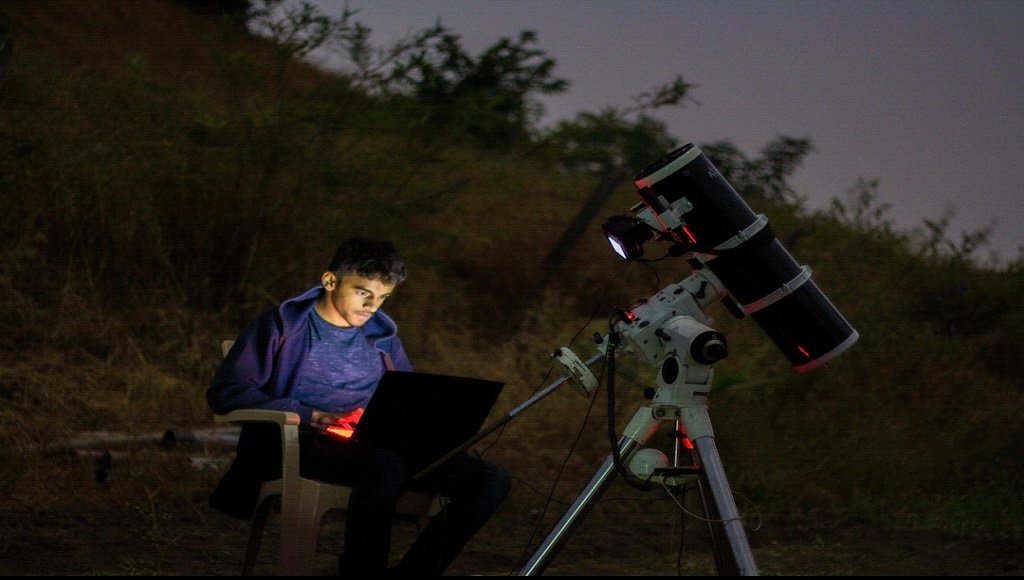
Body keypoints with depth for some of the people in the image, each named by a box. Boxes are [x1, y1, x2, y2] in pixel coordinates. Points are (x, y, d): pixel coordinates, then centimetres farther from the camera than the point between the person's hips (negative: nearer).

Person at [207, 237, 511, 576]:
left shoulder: (382, 336, 22)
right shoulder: (284, 327, 6)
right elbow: (224, 392, -3)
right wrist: (309, 415, -15)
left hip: (381, 445, 6)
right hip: (306, 444, -6)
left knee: (491, 479, -17)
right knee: (386, 467, -41)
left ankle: (413, 571, -16)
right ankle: (361, 570, -24)